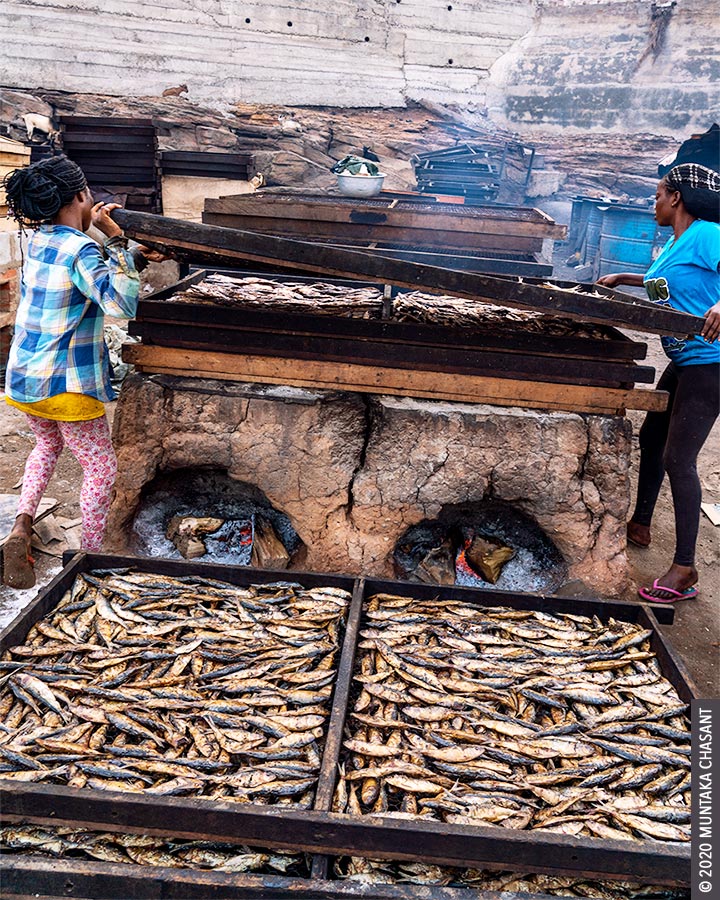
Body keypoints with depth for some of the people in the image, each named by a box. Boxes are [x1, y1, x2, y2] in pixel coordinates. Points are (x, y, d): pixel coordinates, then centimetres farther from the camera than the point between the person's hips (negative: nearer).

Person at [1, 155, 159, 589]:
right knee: (101, 468, 9)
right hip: (66, 385, -8)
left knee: (47, 444, 31)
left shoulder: (38, 240, 4)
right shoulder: (80, 250, -20)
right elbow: (122, 303, -34)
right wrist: (115, 238, -26)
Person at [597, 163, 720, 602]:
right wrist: (624, 278, 32)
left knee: (678, 458, -12)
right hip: (684, 362, 10)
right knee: (652, 438, 19)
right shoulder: (676, 243, 13)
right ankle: (640, 526, 38)